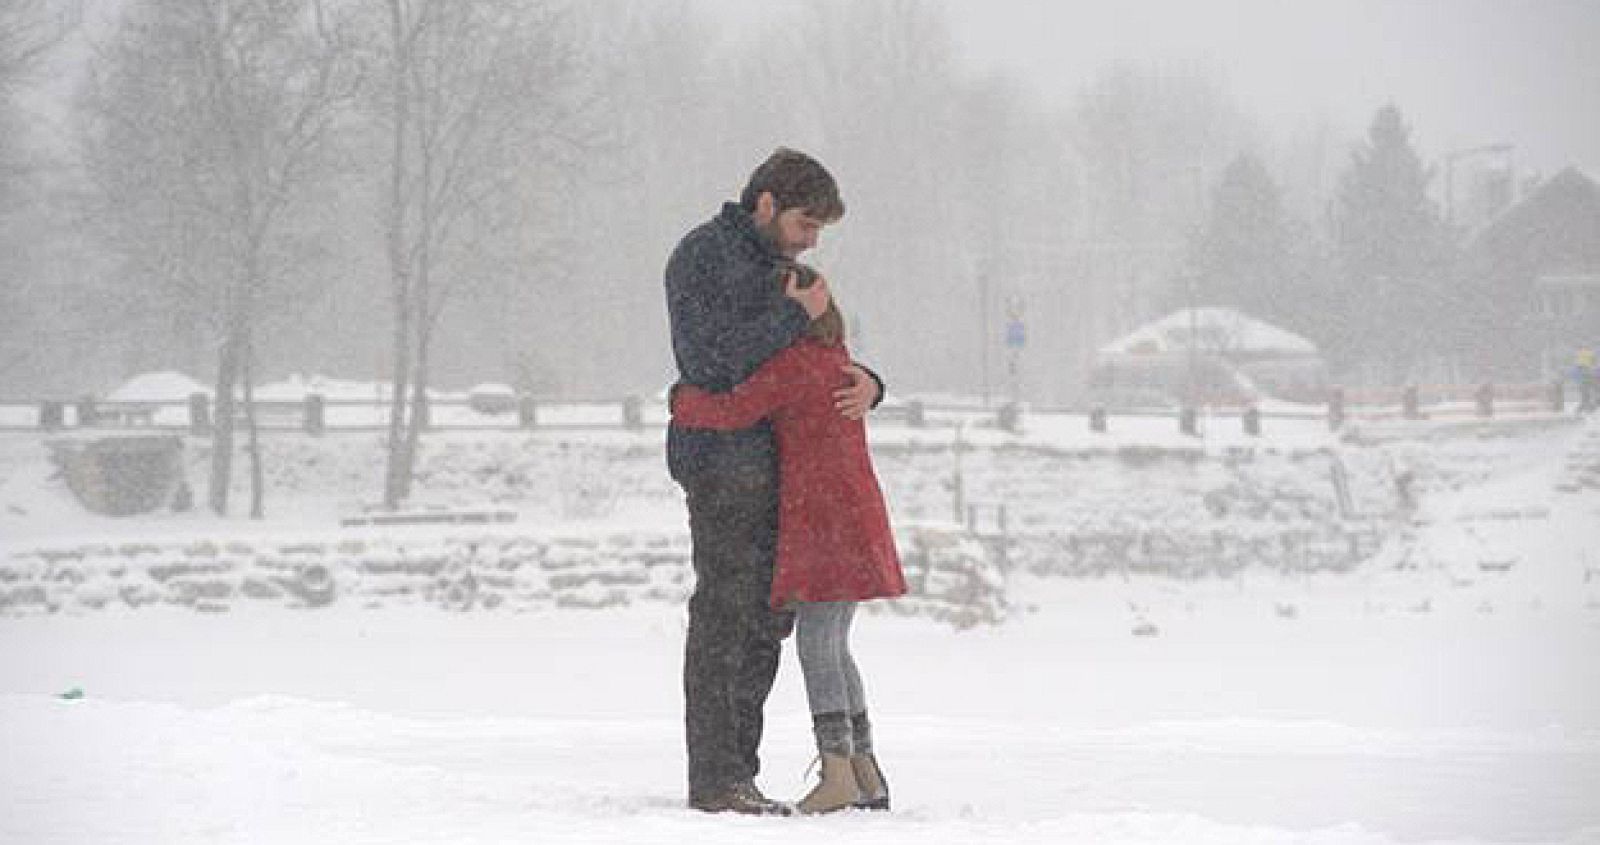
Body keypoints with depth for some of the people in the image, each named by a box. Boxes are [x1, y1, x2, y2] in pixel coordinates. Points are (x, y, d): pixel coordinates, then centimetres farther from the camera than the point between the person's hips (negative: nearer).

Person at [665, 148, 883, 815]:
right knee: (722, 616, -8)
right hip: (721, 455, -9)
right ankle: (714, 779, -6)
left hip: (771, 465, 9)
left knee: (768, 619, 8)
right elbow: (707, 359, -20)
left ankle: (737, 774, 12)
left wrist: (865, 384, -6)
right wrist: (795, 315, -15)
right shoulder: (701, 256, -8)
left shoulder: (779, 270, 18)